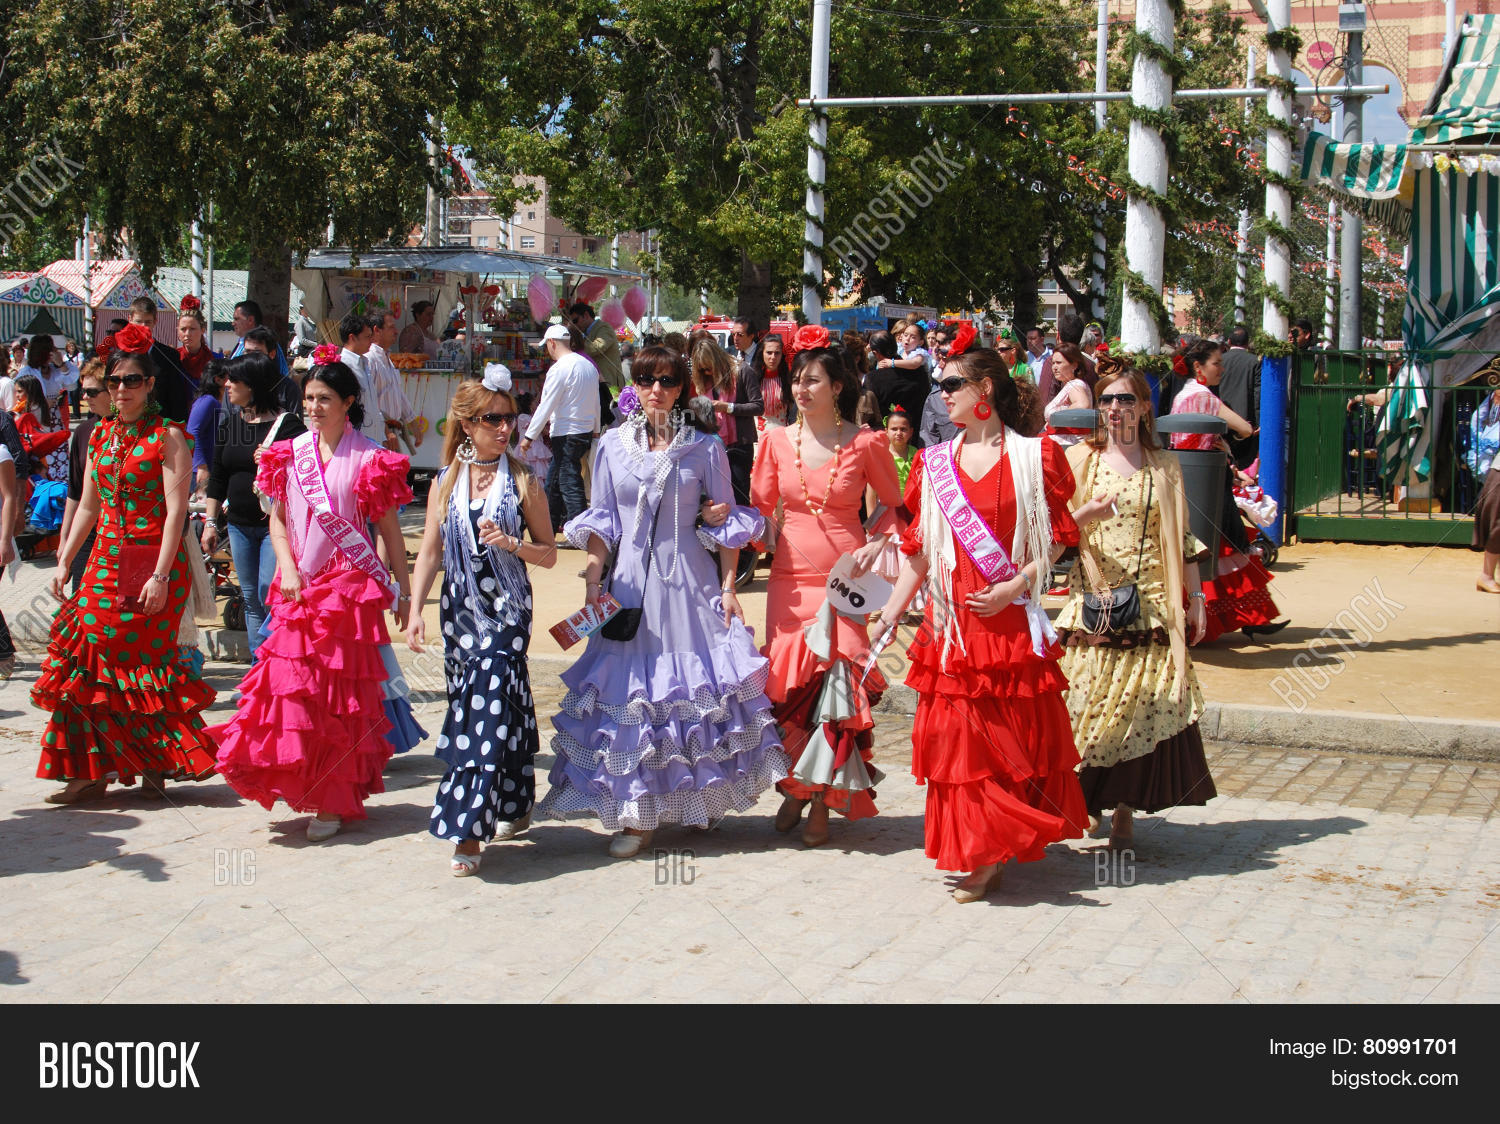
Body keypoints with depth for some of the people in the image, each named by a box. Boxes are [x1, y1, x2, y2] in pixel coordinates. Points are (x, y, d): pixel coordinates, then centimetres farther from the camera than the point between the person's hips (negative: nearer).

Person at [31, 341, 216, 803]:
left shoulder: (167, 437, -7)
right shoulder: (100, 436, 13)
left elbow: (176, 511, -13)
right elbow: (88, 507, 18)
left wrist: (160, 575, -19)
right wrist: (64, 562, 12)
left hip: (153, 564, -6)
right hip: (105, 562, 6)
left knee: (139, 660, -5)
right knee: (86, 657, 0)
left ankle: (159, 762, 10)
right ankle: (91, 769, 6)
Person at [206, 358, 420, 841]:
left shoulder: (369, 459, -3)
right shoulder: (290, 454, 8)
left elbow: (390, 529, 0)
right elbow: (277, 518, 12)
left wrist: (402, 592, -1)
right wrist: (287, 569, -4)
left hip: (351, 585, -4)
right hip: (298, 588, 4)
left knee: (341, 695, -2)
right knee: (293, 685, 3)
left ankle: (334, 803, 6)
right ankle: (306, 791, 18)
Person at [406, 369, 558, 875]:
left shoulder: (522, 482, -2)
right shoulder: (446, 482, 6)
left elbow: (548, 553, 1)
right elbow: (430, 553, 6)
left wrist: (511, 543, -17)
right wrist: (415, 611, -1)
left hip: (506, 612, -4)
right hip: (460, 611, 4)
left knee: (489, 710, -12)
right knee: (484, 710, 10)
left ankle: (468, 832, -12)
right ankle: (514, 808, 28)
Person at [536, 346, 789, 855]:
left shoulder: (705, 447, 1)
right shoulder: (613, 445, 6)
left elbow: (727, 522, 3)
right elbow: (601, 524, 9)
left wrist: (729, 588, -3)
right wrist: (592, 584, 1)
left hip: (691, 584, -1)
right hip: (630, 585, 1)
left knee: (699, 686, 0)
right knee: (629, 695, -1)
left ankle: (699, 799, 19)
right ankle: (636, 814, 7)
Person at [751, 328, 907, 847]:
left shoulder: (864, 443, -3)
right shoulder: (778, 441, 4)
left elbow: (895, 506, 8)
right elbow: (761, 506, 14)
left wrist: (876, 544, -8)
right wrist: (769, 539, -5)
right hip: (790, 576, 3)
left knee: (835, 682, -5)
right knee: (786, 683, 2)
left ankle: (823, 801, 8)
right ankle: (793, 789, 21)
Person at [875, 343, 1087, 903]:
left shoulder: (1034, 456, 1)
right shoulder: (935, 463, 11)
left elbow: (1057, 539, 0)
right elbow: (919, 547, 11)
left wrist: (1014, 587, -13)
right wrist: (892, 609, 4)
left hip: (1012, 619, -3)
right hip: (953, 619, 3)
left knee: (1020, 732, 1)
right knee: (960, 736, 1)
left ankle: (996, 853, 11)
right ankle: (981, 855, 10)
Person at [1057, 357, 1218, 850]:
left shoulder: (1164, 466, 11)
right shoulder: (1079, 460, 7)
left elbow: (1181, 537, 13)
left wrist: (1194, 595, 9)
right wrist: (1089, 513, -15)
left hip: (1149, 604, 1)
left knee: (1144, 703, -5)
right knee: (1087, 700, -4)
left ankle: (1125, 811, 4)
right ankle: (1079, 802, 9)